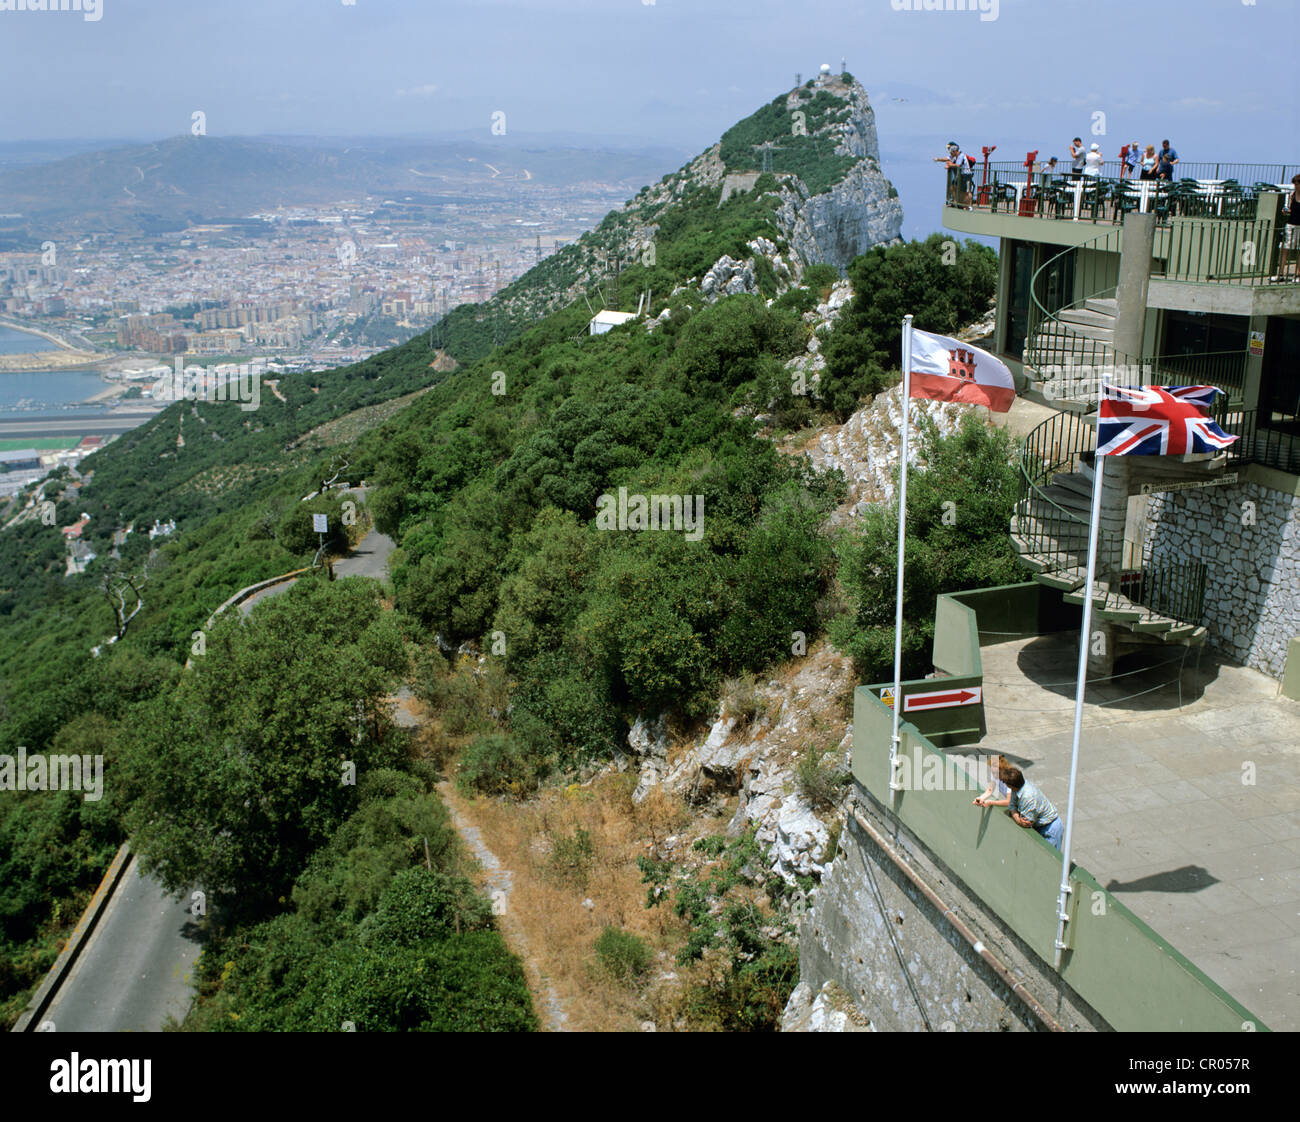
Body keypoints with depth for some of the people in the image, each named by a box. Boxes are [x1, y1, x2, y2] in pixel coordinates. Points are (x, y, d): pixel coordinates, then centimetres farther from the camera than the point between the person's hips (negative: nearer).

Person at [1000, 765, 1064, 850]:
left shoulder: (1028, 796, -36)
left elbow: (1027, 823, -25)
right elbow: (1012, 805, -3)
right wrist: (1017, 818, -22)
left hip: (1050, 827, -8)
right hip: (1038, 826, 8)